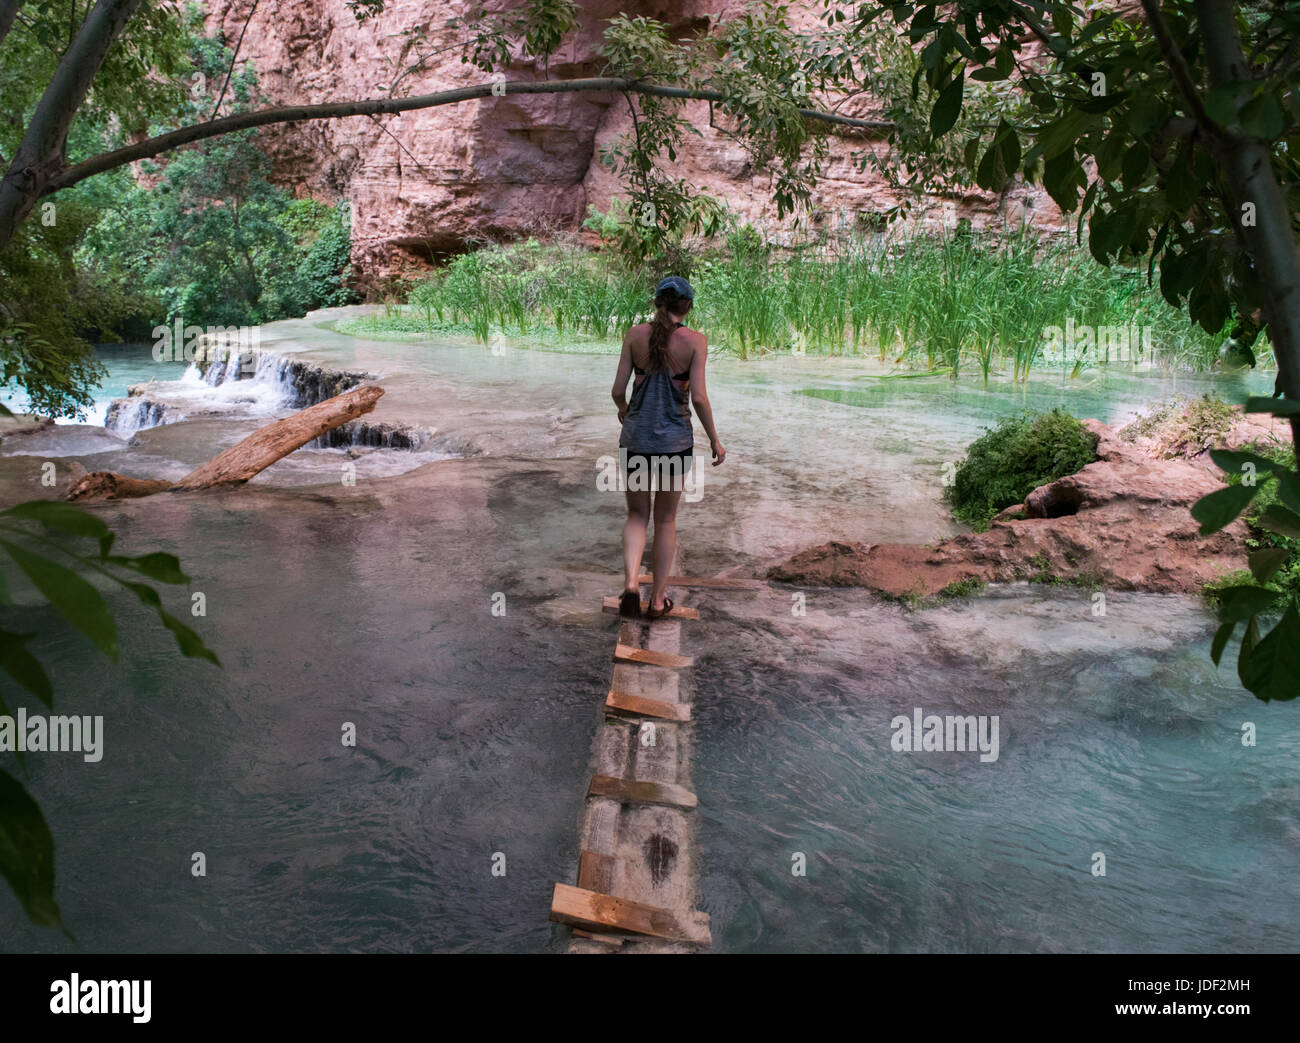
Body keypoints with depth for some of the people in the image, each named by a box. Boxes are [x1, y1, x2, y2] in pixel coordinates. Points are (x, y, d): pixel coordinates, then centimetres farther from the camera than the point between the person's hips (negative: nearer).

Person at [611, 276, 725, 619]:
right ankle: (657, 600, 23)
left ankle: (631, 583, -6)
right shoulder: (695, 341, -8)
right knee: (666, 520, 16)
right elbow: (698, 398, -13)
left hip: (636, 437, 1)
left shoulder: (635, 334, -2)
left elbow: (618, 390, -2)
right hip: (675, 440, -1)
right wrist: (715, 439, 0)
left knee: (637, 515, 18)